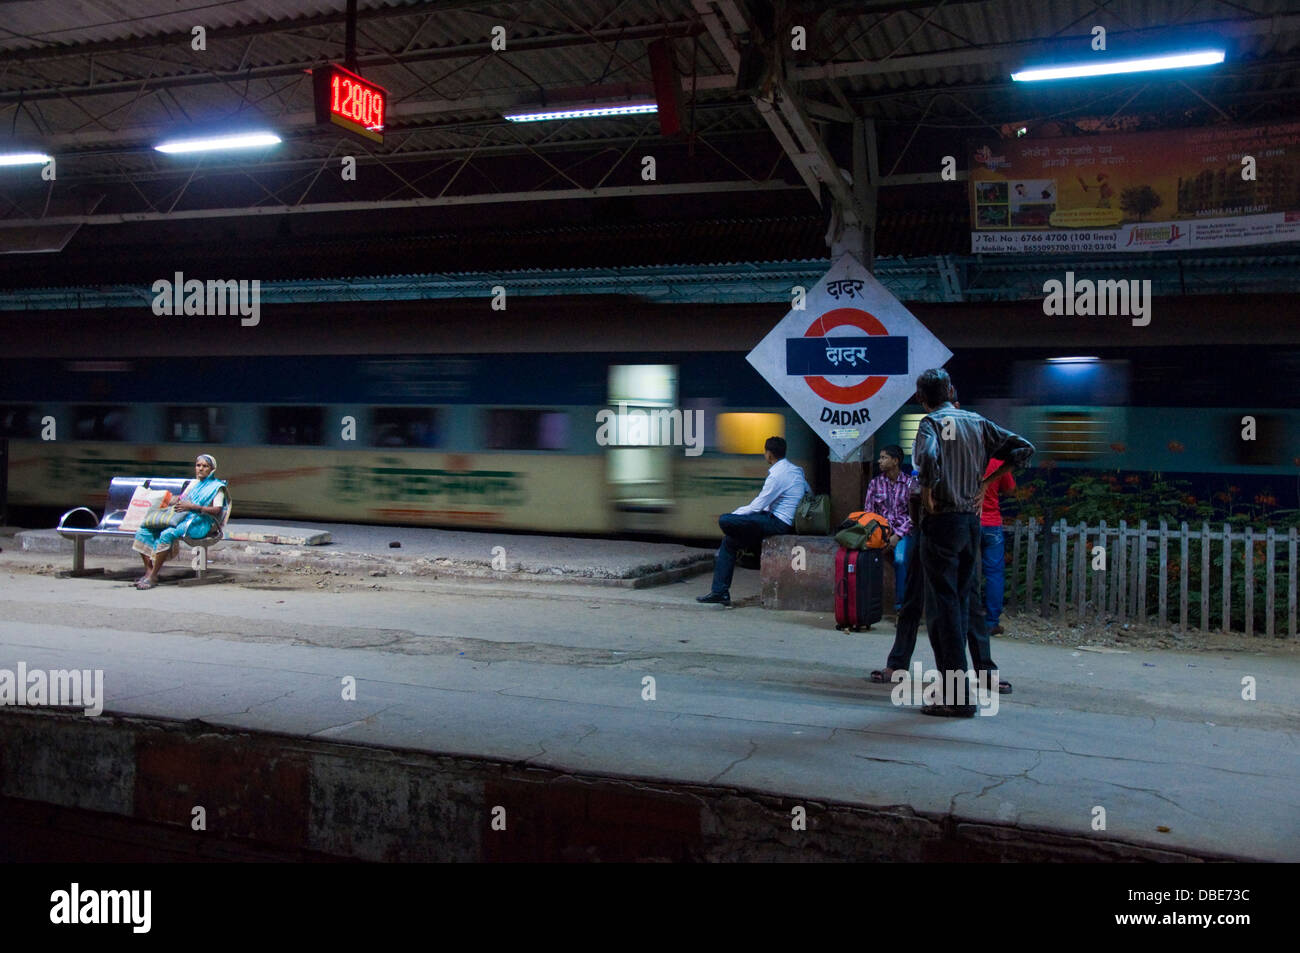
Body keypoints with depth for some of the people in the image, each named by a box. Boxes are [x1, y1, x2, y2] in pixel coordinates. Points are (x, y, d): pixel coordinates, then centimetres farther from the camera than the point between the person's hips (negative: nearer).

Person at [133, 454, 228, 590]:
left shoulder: (216, 486, 6)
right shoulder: (193, 484, 29)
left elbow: (217, 510, -8)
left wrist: (192, 506, -15)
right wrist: (176, 501, 5)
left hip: (199, 522, -8)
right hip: (181, 518, 8)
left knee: (167, 534, -34)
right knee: (145, 530, -12)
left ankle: (153, 576, -28)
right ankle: (148, 571, -16)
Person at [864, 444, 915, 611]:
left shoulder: (910, 483, 2)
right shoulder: (875, 483, 9)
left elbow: (913, 515, -1)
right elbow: (868, 512, 8)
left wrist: (897, 536, -13)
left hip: (903, 531, -2)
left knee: (900, 559, -31)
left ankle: (900, 603, -20)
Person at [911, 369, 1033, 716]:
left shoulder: (932, 423, -9)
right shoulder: (977, 422, 9)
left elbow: (928, 457, -30)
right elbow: (1023, 448, 10)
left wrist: (927, 492, -15)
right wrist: (986, 482, 11)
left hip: (942, 521, -6)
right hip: (972, 521, 7)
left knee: (942, 606, -3)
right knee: (961, 603, 15)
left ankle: (956, 697, -3)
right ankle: (956, 683, 21)